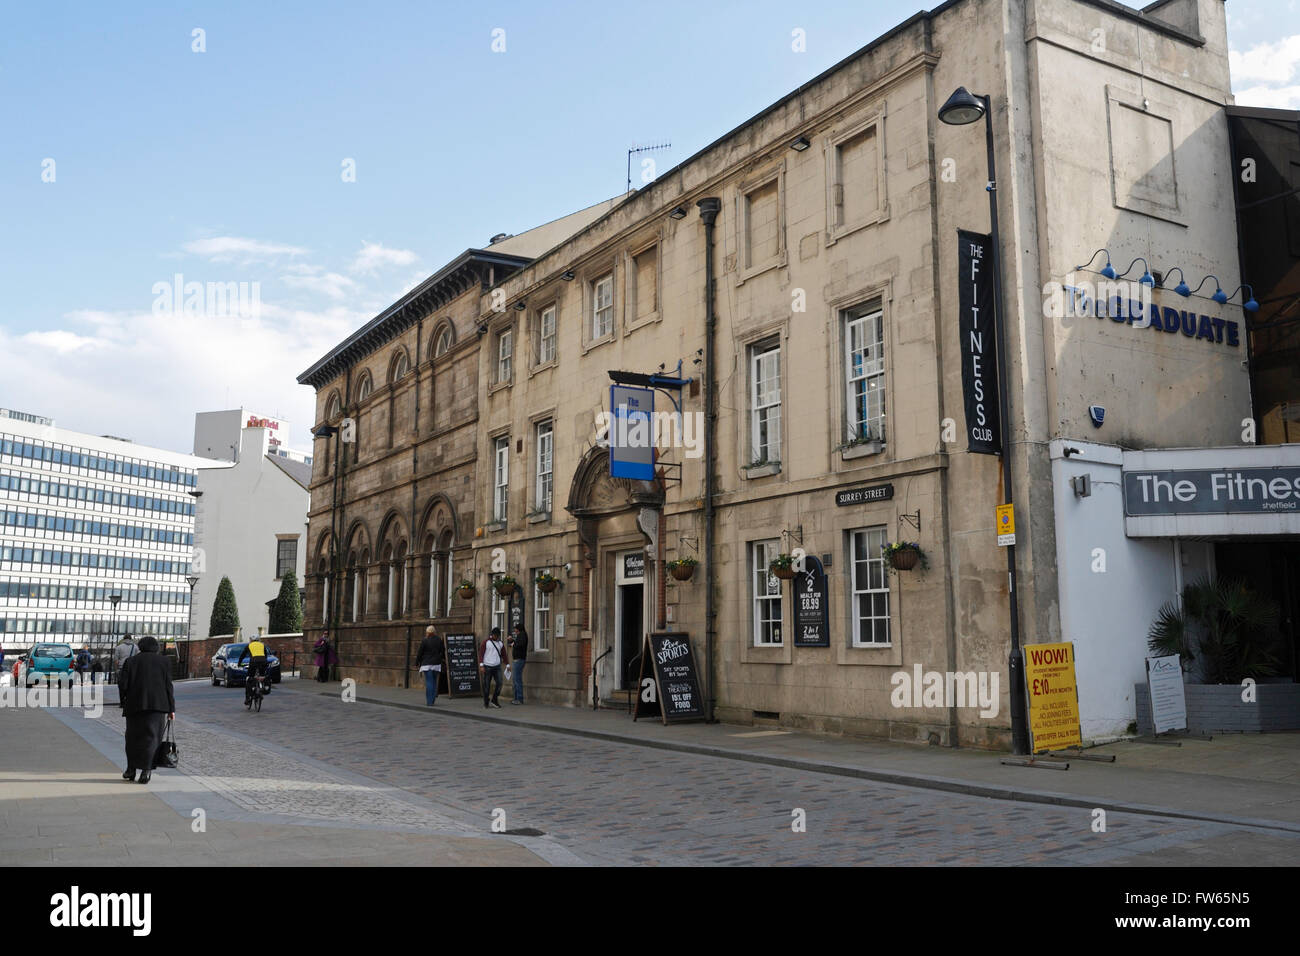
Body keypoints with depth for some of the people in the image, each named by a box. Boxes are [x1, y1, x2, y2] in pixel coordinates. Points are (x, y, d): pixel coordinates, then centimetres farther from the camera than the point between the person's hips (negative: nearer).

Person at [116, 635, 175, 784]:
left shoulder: (131, 661, 7)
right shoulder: (164, 661, 7)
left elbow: (123, 683, -2)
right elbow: (168, 686, 3)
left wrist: (123, 702, 12)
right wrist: (171, 708, 5)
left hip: (135, 705, 1)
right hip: (158, 704, -1)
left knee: (133, 736, 13)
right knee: (151, 736, 0)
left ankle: (131, 769, 18)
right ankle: (146, 770, -10)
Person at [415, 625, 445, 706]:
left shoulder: (424, 641, -8)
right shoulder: (439, 640, 3)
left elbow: (420, 653, -4)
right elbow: (443, 652, 10)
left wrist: (417, 663, 8)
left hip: (427, 664, -4)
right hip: (437, 664, 4)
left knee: (429, 682, -4)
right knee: (434, 682, 12)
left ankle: (429, 701, -6)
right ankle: (433, 700, 13)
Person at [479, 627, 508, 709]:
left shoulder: (501, 643, 11)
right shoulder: (486, 642, -3)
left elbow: (504, 654, 17)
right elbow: (481, 653, -6)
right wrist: (481, 665, -13)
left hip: (497, 667, 4)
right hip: (487, 667, -4)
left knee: (499, 683, -7)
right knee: (486, 685, 1)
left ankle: (494, 701, 5)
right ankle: (486, 703, 12)